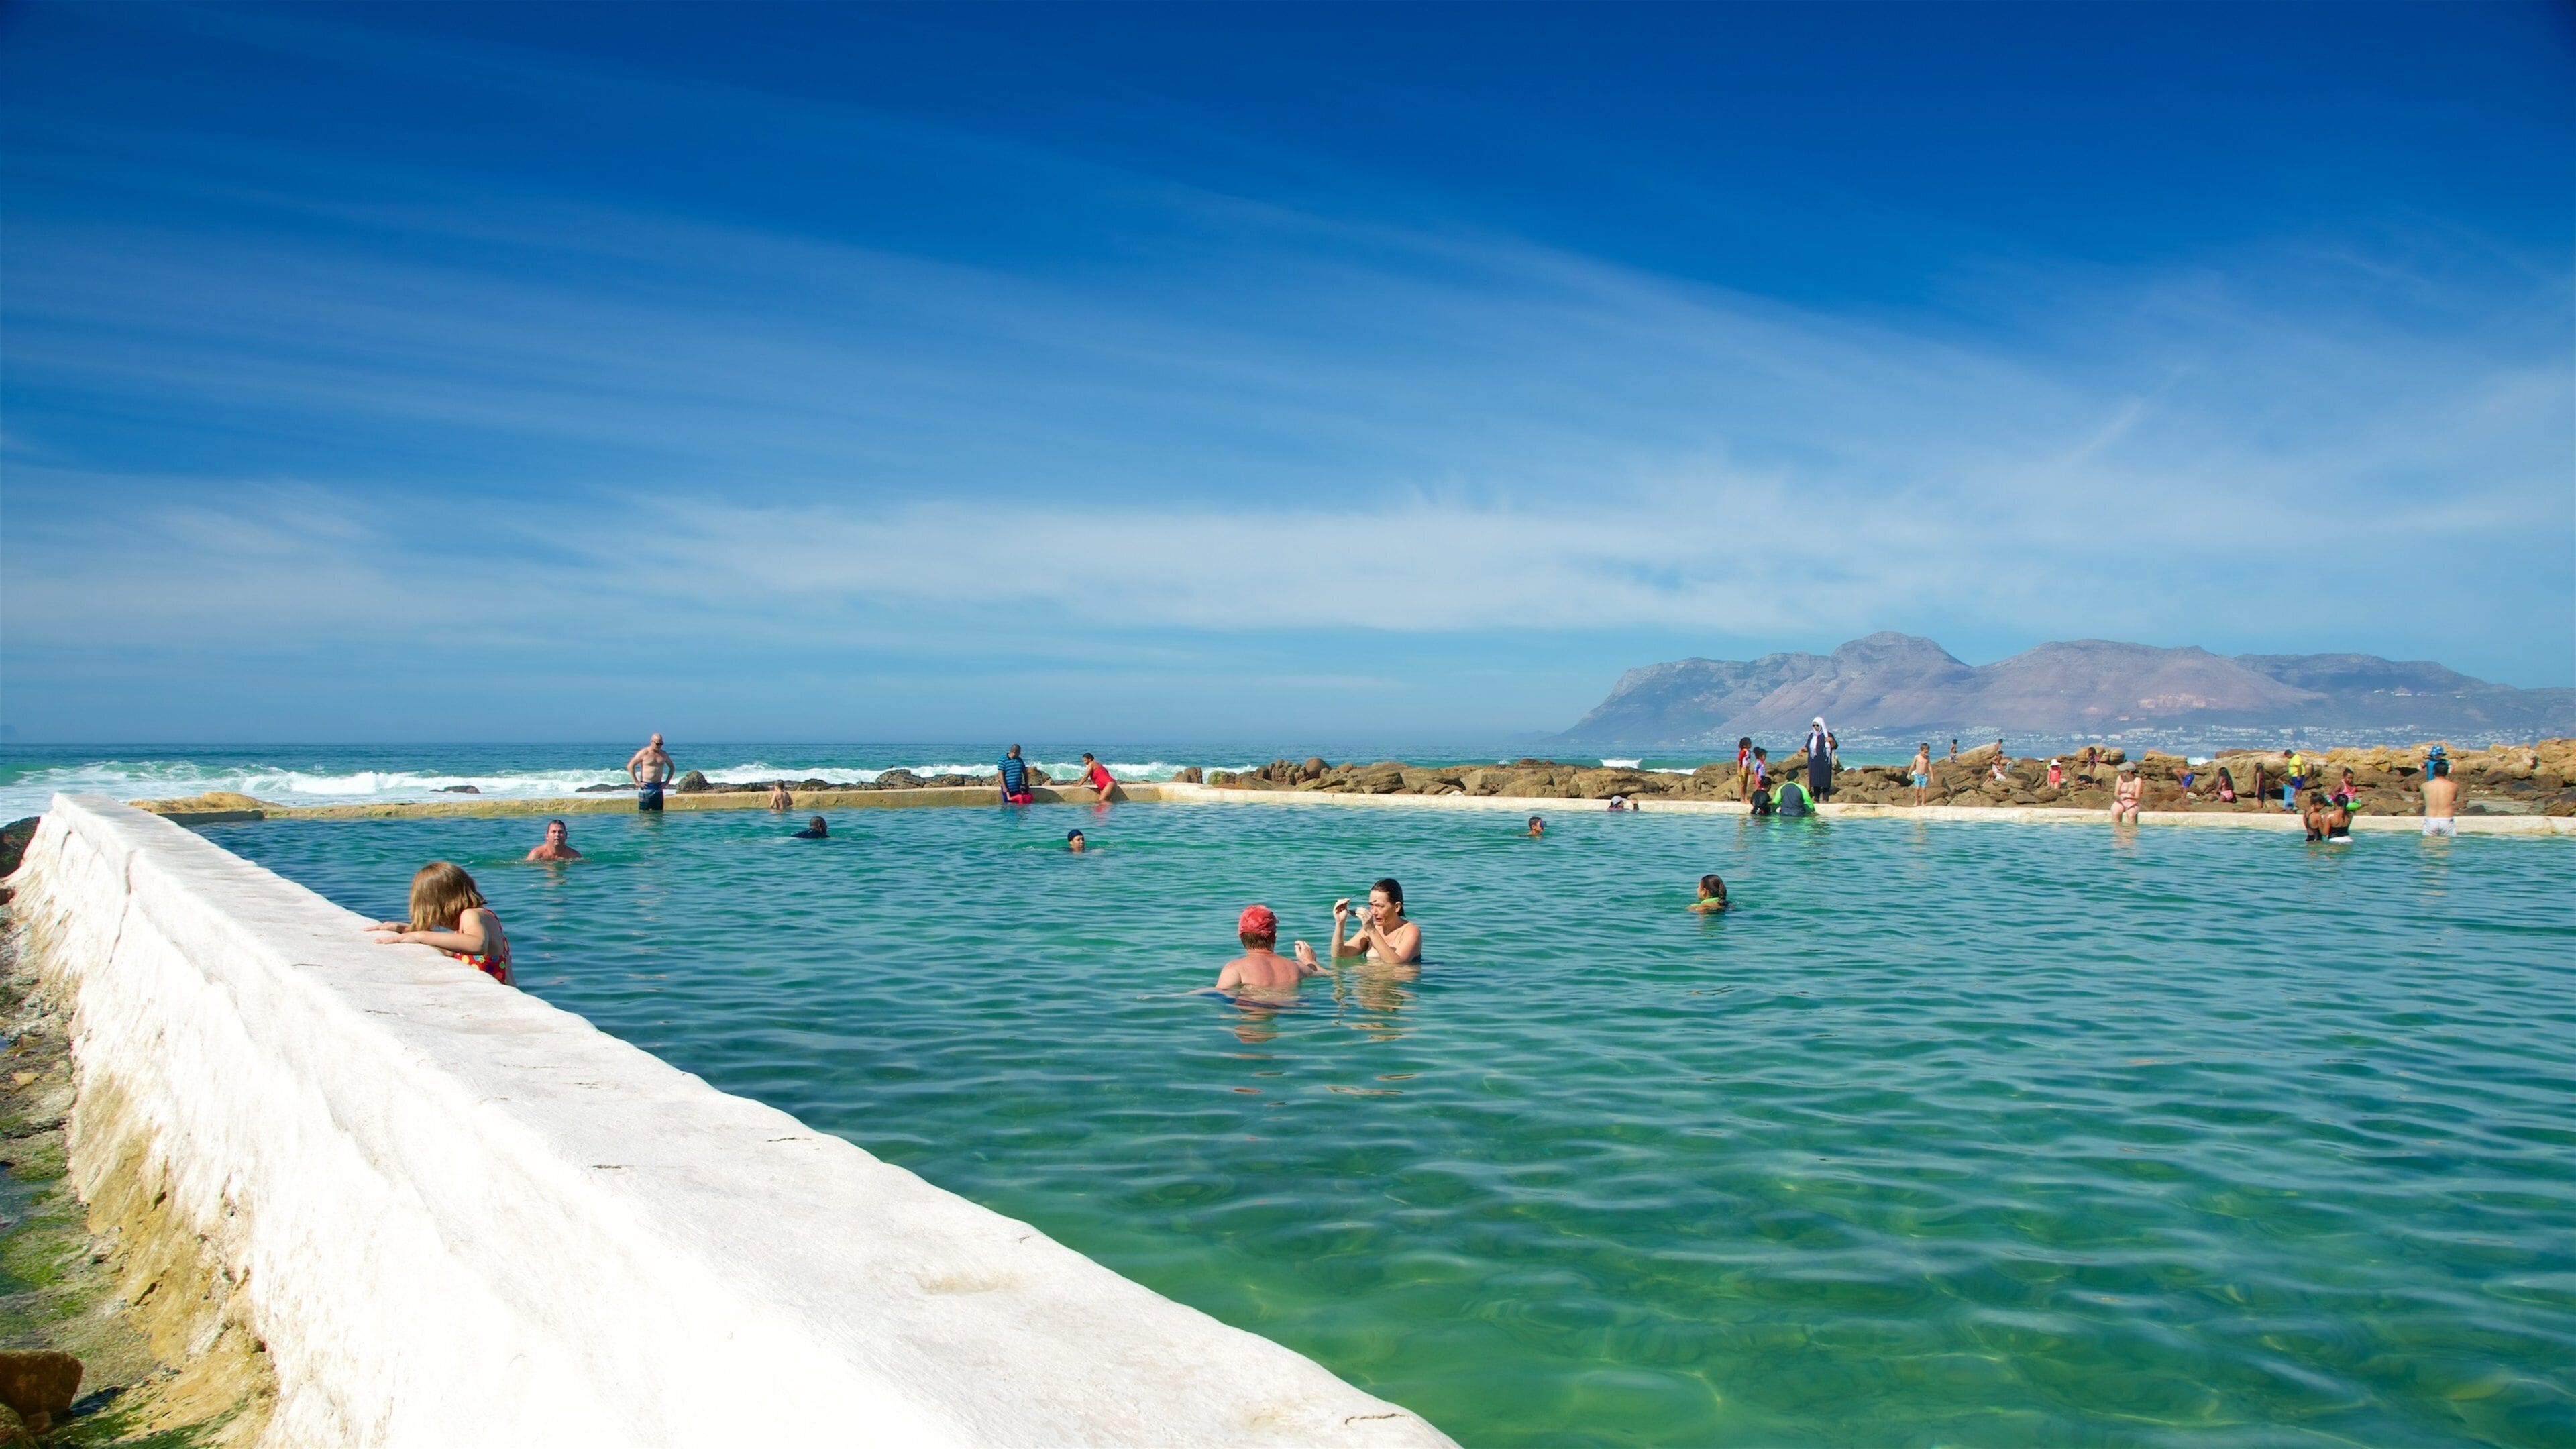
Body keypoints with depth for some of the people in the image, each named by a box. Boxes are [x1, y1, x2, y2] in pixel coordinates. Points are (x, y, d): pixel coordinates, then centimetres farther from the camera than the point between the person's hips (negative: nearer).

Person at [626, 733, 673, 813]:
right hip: (645, 787, -4)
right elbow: (630, 766, -8)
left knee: (659, 812, 3)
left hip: (658, 787, 4)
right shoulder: (643, 753, -5)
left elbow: (672, 768, 24)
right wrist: (636, 782, -11)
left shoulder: (664, 754, 10)